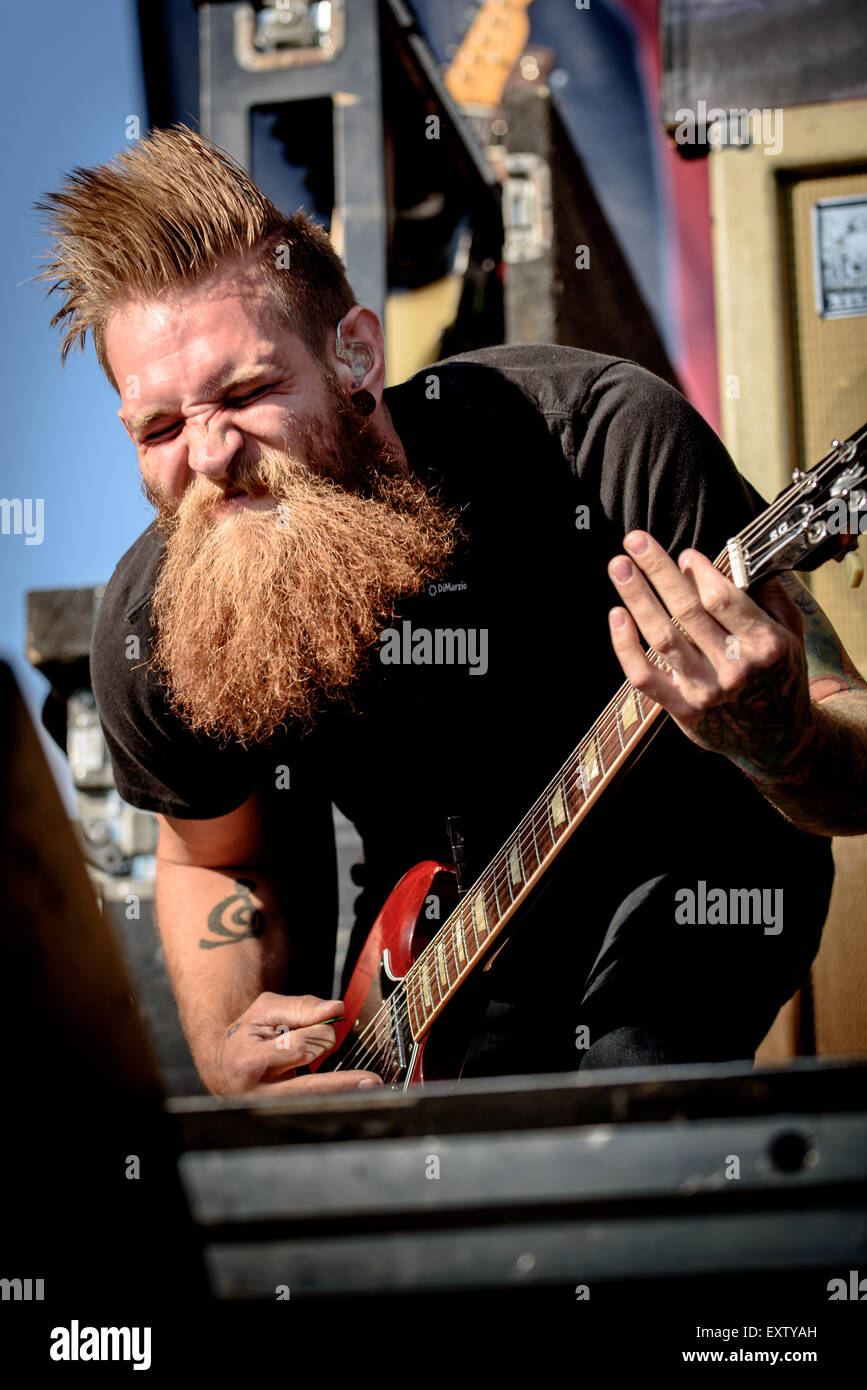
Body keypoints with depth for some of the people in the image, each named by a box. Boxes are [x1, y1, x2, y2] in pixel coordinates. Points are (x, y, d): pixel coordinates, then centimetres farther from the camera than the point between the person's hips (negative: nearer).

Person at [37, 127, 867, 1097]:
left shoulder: (610, 442, -31)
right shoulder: (152, 634, -19)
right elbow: (219, 859, 5)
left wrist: (779, 743, -47)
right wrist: (230, 1046, -15)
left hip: (689, 857, -3)